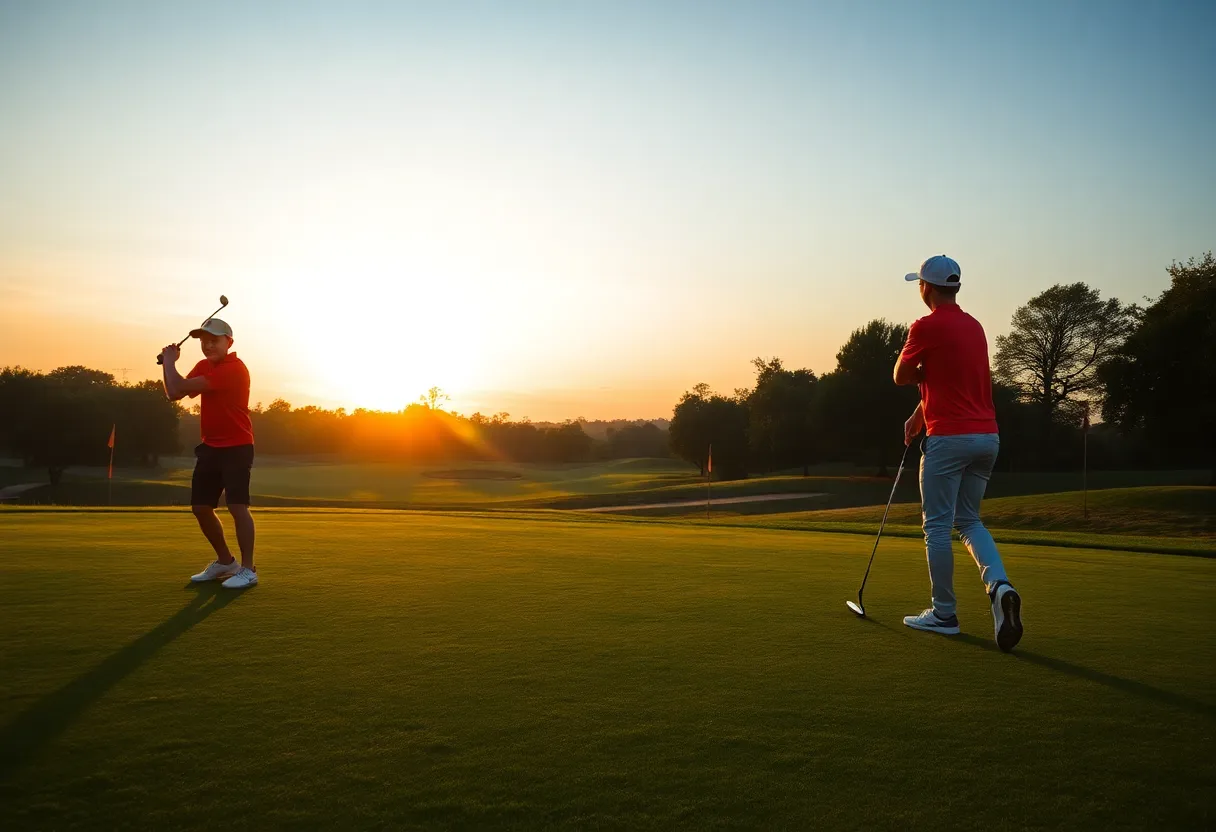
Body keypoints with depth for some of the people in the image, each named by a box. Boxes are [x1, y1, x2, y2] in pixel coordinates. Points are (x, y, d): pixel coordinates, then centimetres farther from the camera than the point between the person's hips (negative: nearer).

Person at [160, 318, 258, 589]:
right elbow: (174, 393, 7)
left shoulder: (234, 369, -21)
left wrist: (170, 361, -3)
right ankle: (225, 562, 27)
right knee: (201, 507, 11)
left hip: (236, 447, -9)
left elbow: (180, 387, -21)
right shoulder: (204, 366, 10)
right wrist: (168, 363, -5)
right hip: (210, 446, 9)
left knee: (237, 505, -16)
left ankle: (248, 569, -9)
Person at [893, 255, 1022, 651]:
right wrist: (918, 414, 23)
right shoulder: (974, 326, 16)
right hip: (987, 436, 8)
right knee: (969, 520, 16)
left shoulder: (926, 327, -10)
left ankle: (944, 613, 11)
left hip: (949, 438, -8)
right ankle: (999, 585, -8)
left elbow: (901, 377, -1)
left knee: (937, 525, 3)